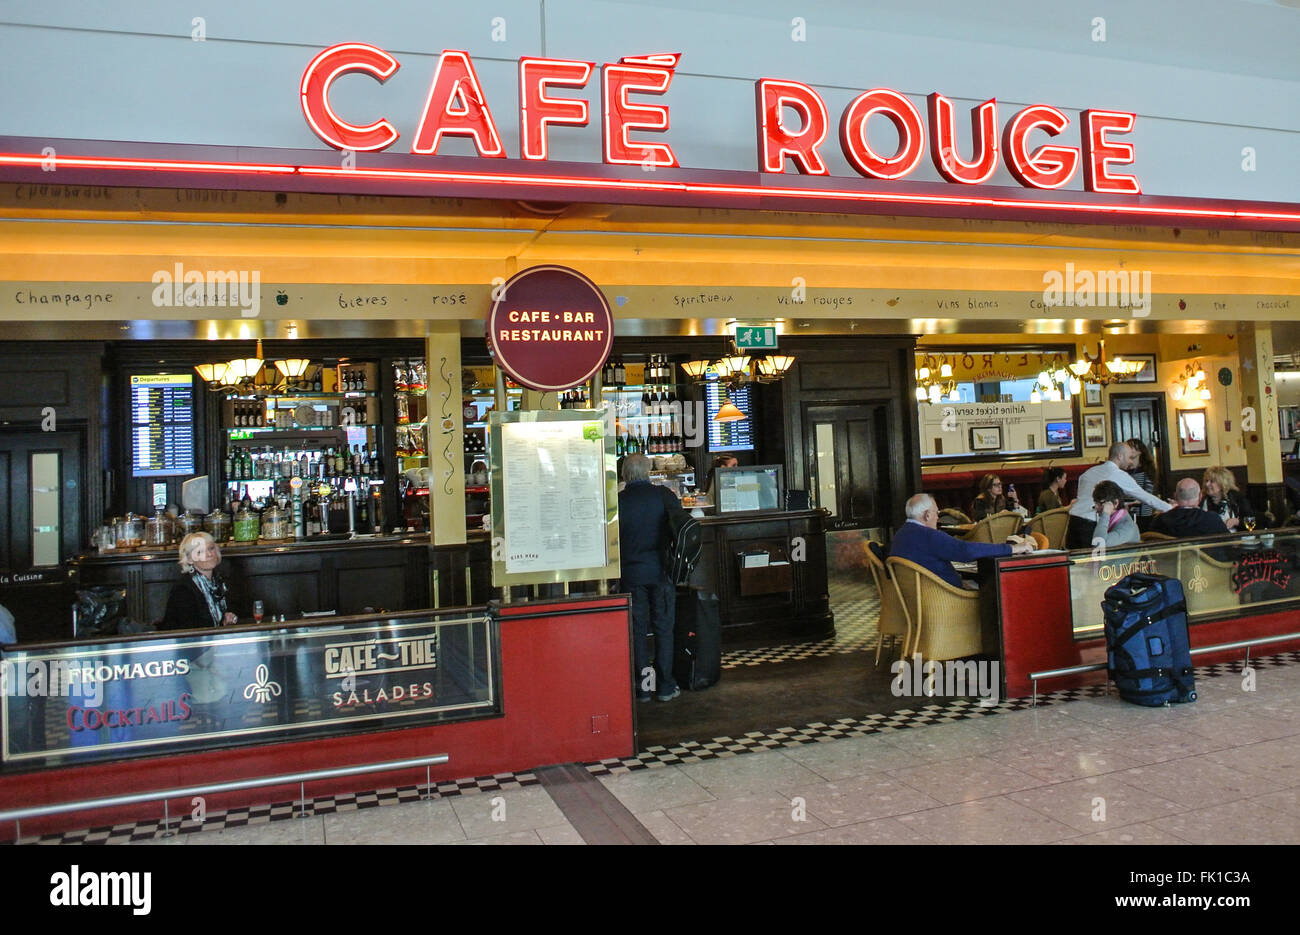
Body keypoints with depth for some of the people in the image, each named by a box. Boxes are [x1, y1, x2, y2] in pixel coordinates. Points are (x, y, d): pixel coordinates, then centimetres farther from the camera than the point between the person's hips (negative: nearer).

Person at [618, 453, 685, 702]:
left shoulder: (617, 501, -5)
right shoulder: (664, 495, -3)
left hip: (631, 573, 0)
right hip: (661, 571, 0)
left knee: (638, 629, 8)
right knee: (664, 628, 7)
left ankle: (642, 687, 11)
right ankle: (665, 686, 10)